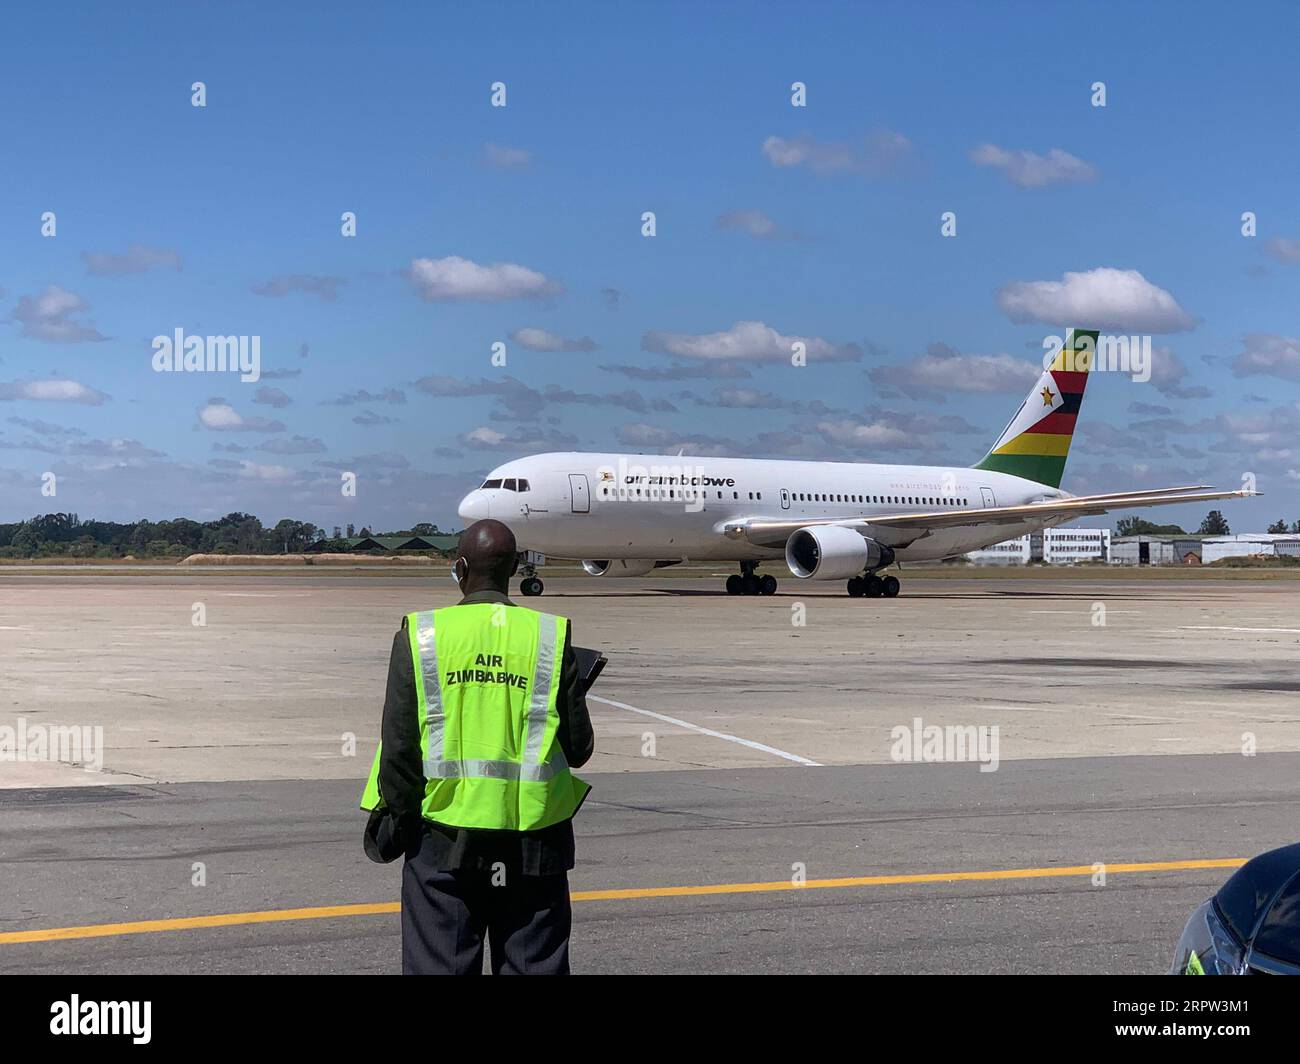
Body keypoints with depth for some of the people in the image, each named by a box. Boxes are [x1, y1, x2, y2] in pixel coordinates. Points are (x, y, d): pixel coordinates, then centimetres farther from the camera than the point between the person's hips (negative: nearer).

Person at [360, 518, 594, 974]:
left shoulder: (420, 635, -4)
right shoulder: (551, 636, -2)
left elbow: (399, 747, -5)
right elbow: (578, 747, 0)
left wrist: (393, 819, 7)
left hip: (444, 839, -1)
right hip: (531, 842, 1)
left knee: (440, 963, 8)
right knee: (534, 964, 9)